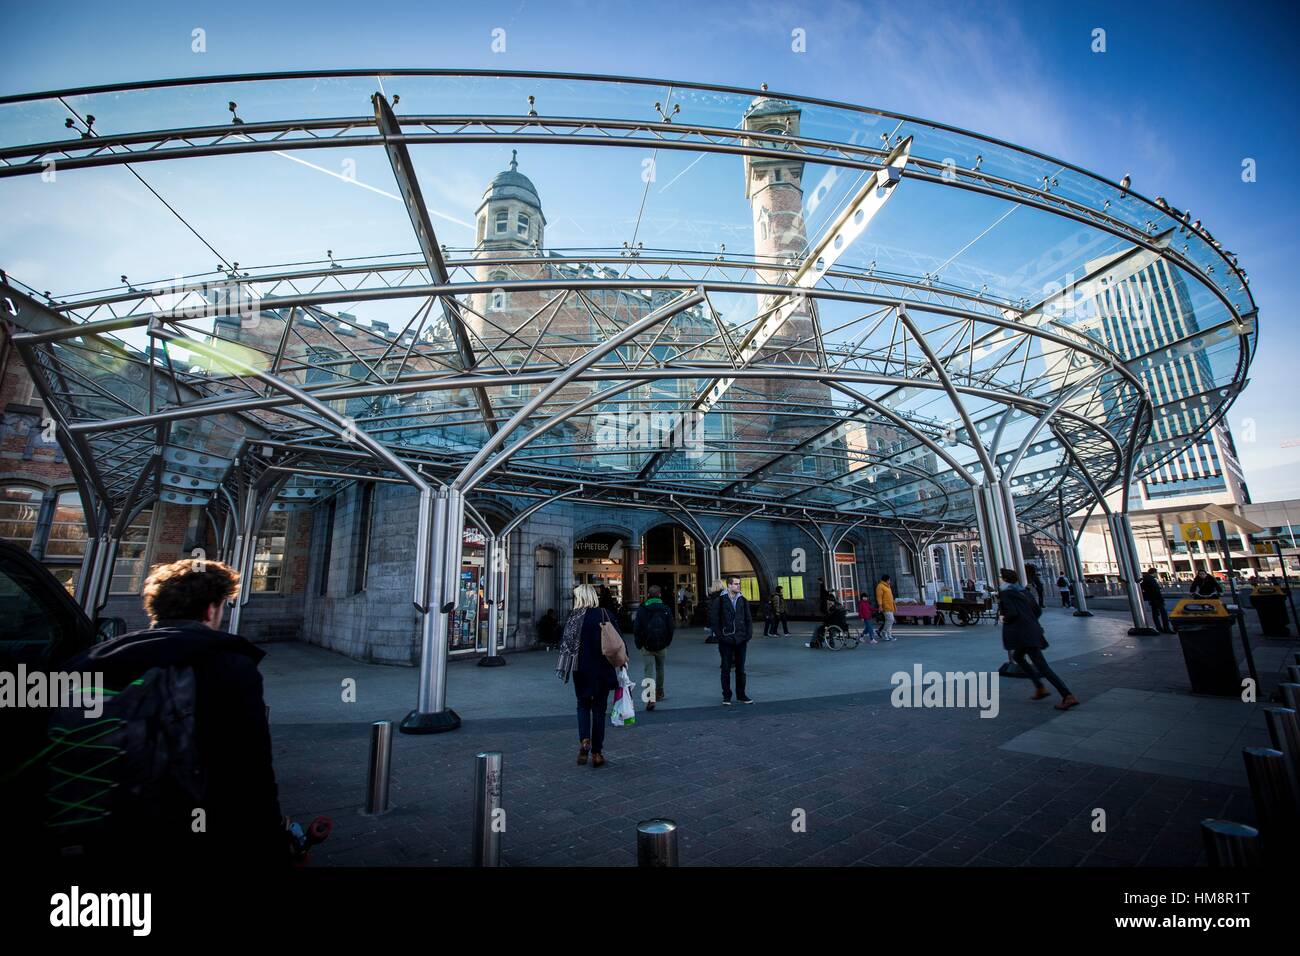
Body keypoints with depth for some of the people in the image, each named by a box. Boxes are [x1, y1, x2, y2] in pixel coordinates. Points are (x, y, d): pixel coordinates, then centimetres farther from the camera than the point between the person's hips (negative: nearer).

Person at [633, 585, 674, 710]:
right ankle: (659, 693, 35)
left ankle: (651, 698, -17)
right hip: (661, 645, 2)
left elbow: (636, 629, -5)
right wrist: (667, 643, 12)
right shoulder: (666, 609, -2)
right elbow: (670, 629, 0)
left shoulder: (641, 609, -5)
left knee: (650, 671, -1)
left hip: (647, 646, -2)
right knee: (659, 668, 21)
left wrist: (639, 645, 6)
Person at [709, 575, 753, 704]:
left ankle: (741, 695, 24)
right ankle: (726, 696, 16)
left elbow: (748, 620, 11)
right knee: (726, 669, 5)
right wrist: (720, 636, -10)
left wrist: (748, 635, 0)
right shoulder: (719, 601, -6)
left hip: (741, 640, 3)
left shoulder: (743, 600, 6)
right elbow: (713, 621, -4)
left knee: (741, 669, 12)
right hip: (726, 641, -3)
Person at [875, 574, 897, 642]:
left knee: (890, 620, 10)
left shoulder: (887, 586, 20)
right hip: (886, 607, -10)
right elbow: (879, 597, -17)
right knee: (890, 620, -13)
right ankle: (884, 633, -1)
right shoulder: (880, 586, -11)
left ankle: (888, 635, 15)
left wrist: (894, 605, 24)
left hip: (890, 607, 10)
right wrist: (880, 606, -23)